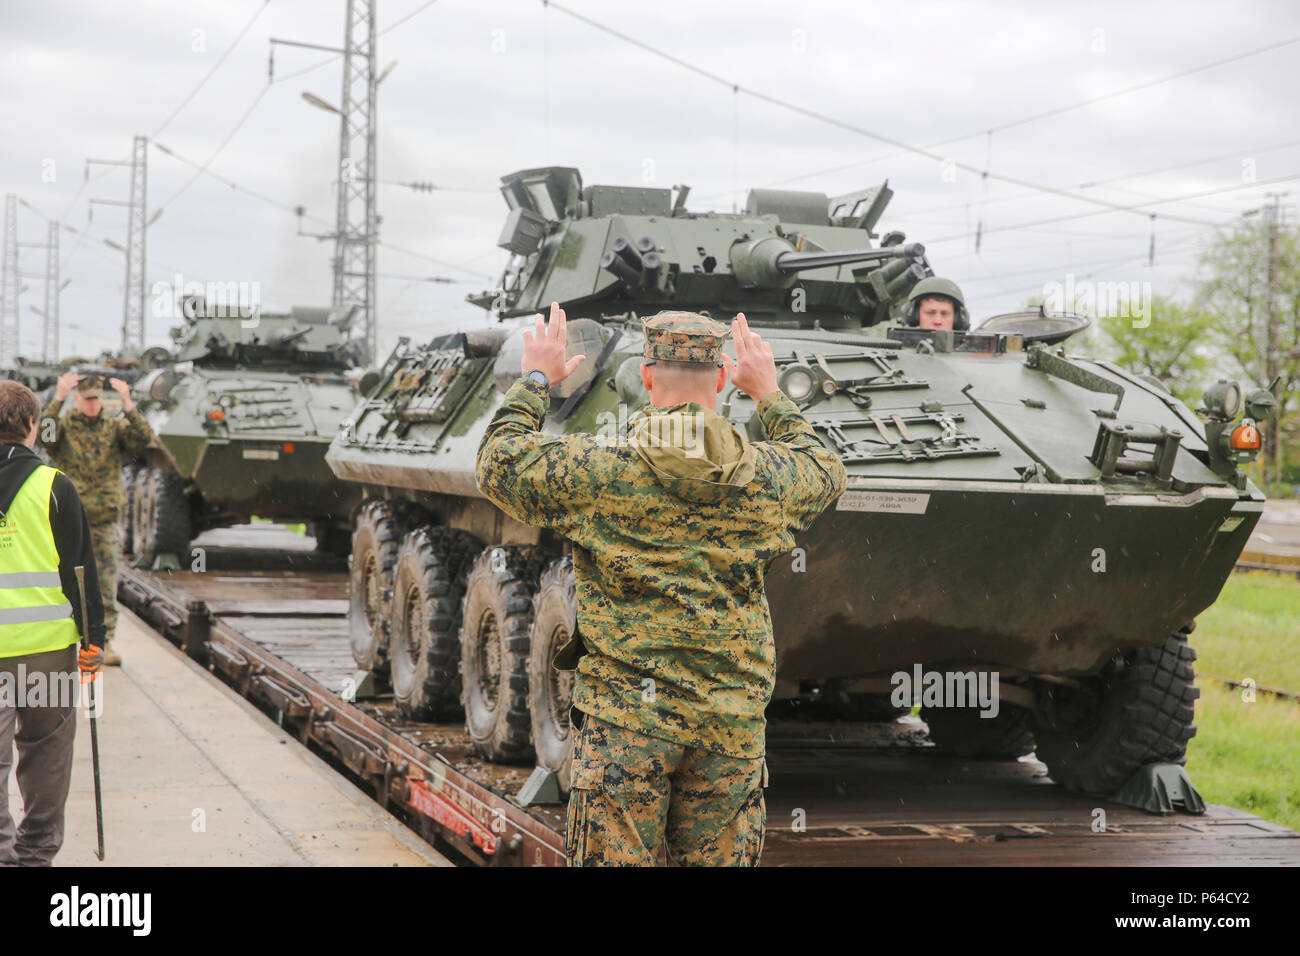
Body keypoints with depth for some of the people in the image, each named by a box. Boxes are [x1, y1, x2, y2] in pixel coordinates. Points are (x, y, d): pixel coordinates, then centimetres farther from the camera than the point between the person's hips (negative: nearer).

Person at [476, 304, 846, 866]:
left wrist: (535, 381, 19)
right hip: (731, 729, 3)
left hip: (627, 721, -3)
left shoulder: (597, 472, -8)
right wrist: (771, 396, 34)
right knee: (715, 858, 10)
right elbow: (826, 473, 26)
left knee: (618, 859, 3)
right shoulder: (767, 478, 2)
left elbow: (499, 462, 8)